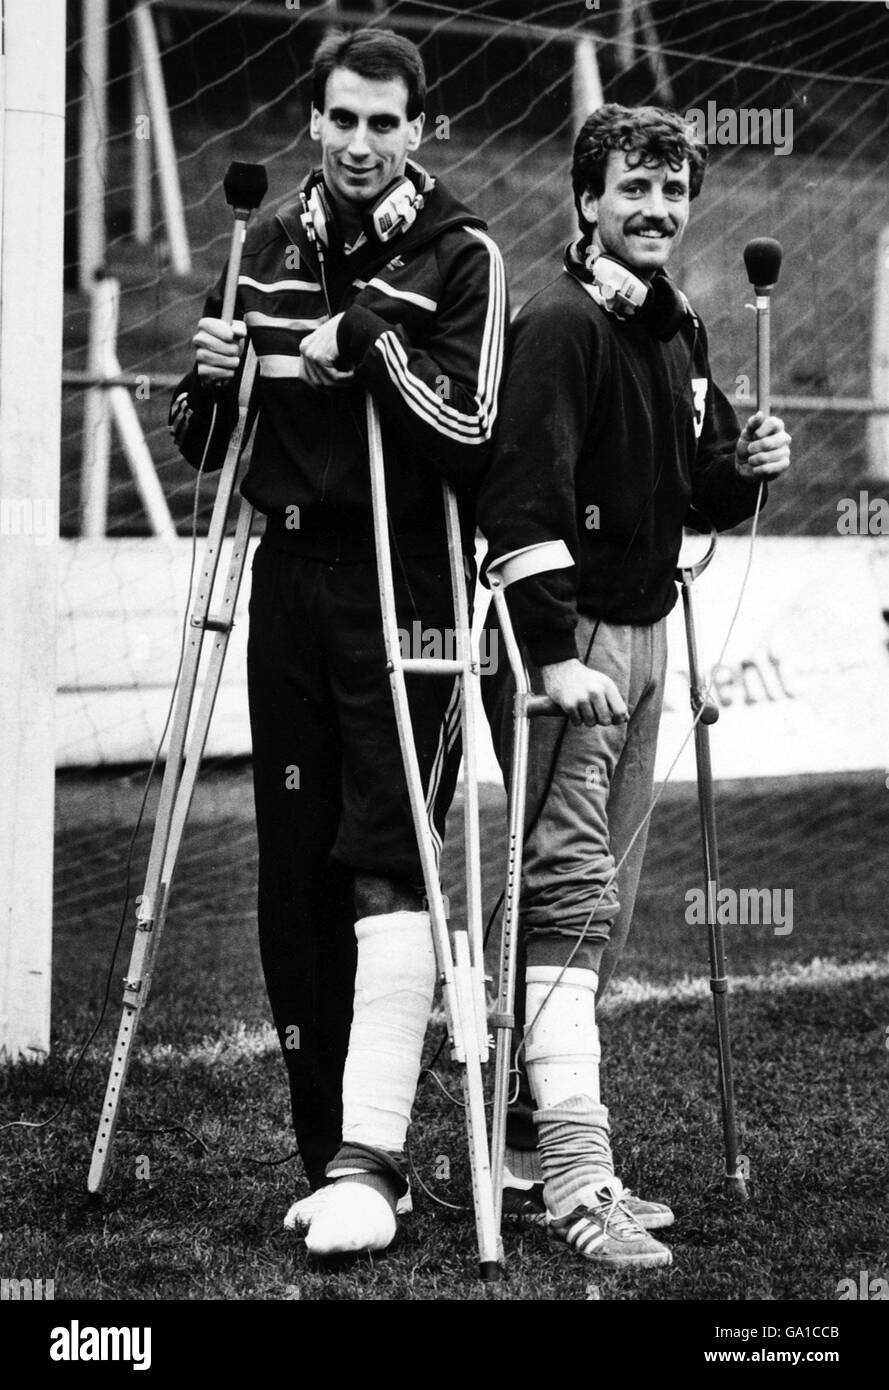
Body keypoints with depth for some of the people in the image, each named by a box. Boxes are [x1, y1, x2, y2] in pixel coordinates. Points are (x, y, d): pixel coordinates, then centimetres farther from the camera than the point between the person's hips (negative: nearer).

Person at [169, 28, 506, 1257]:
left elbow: (474, 438, -12)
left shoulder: (458, 256, -2)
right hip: (292, 579, 6)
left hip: (407, 584, -5)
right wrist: (209, 385, -2)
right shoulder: (267, 251, 14)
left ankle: (369, 1162, -16)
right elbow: (204, 446, 19)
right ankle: (328, 1155, 13)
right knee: (294, 883, 5)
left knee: (388, 867, -13)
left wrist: (375, 341, -19)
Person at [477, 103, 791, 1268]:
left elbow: (697, 501, 23)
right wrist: (556, 654, -26)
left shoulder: (680, 334, 15)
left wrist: (748, 469, 1)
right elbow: (522, 495, -21)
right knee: (571, 894, -12)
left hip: (642, 631, 9)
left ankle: (531, 1147, 19)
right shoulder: (560, 325, -12)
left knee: (605, 902, 10)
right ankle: (576, 1182, -12)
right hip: (563, 635, -9)